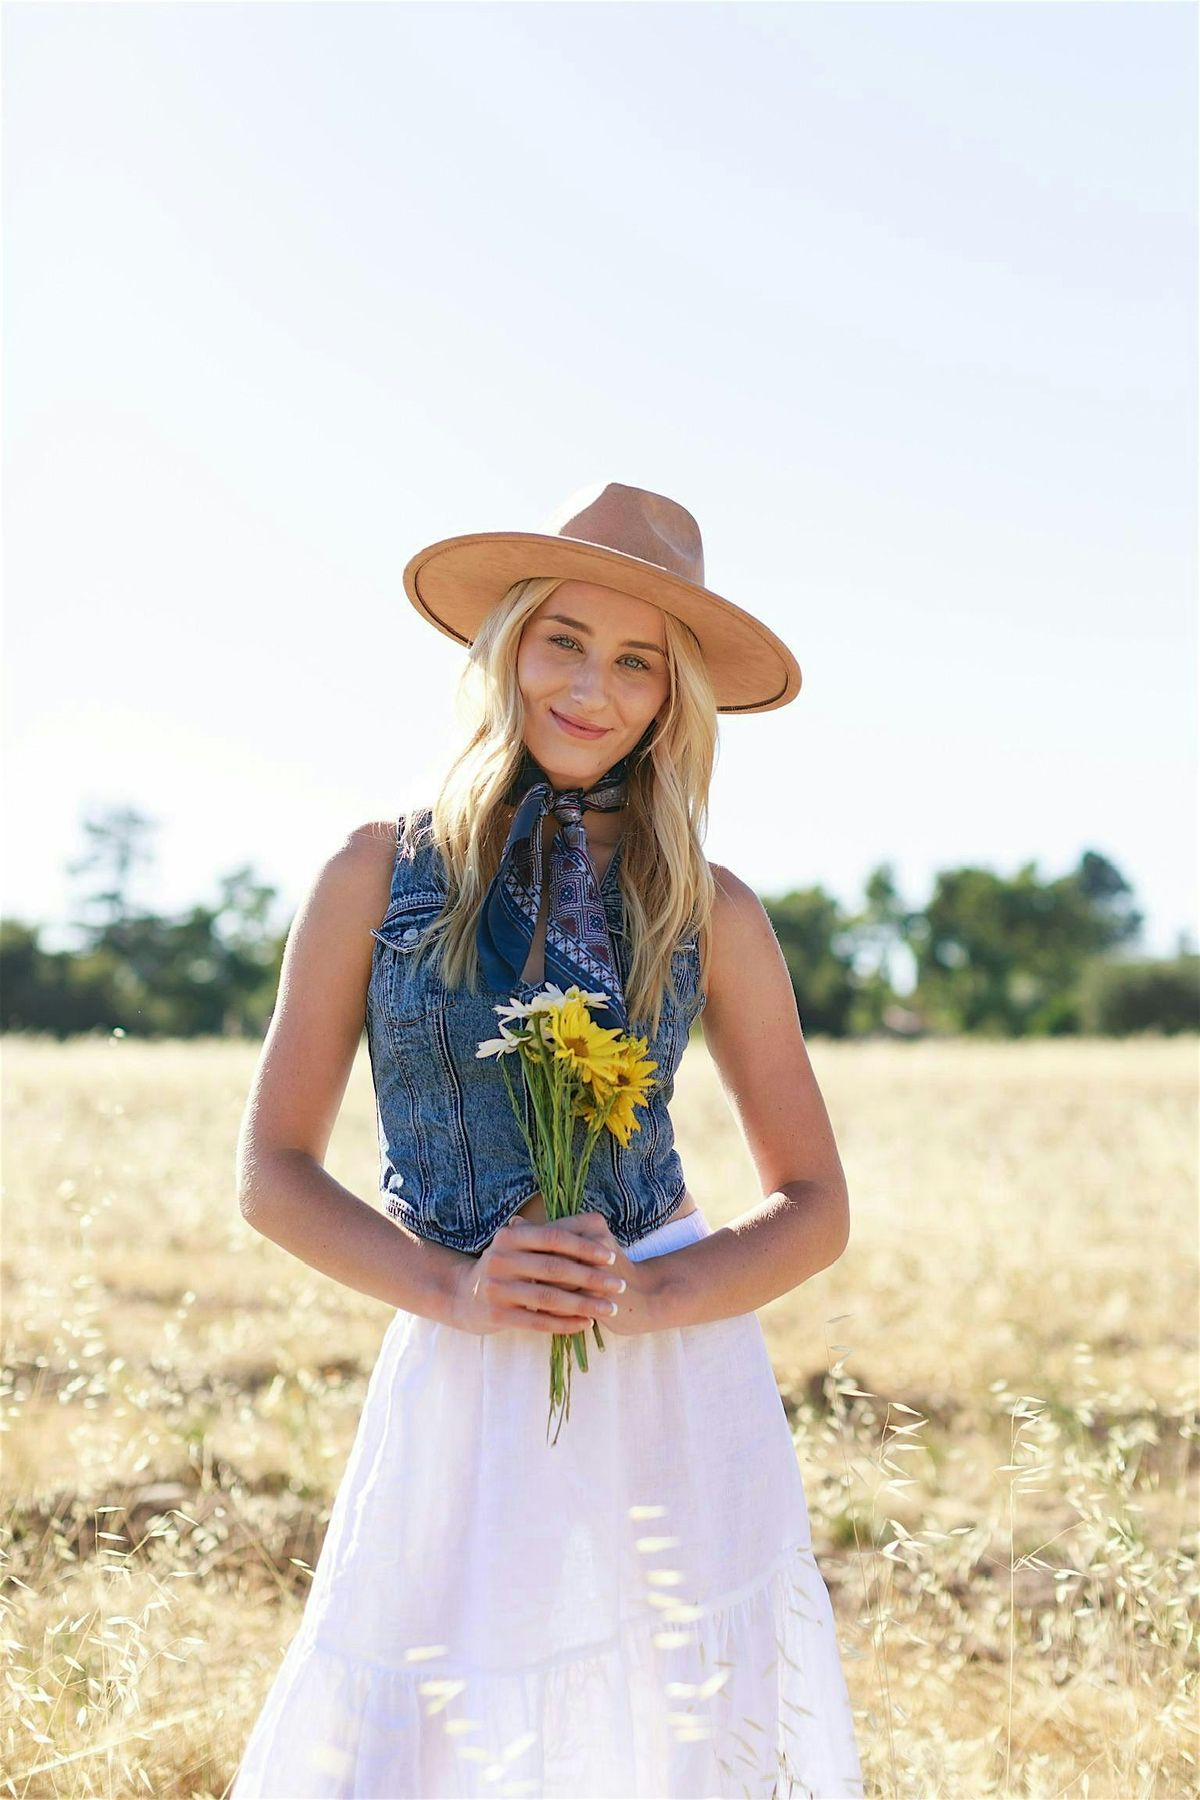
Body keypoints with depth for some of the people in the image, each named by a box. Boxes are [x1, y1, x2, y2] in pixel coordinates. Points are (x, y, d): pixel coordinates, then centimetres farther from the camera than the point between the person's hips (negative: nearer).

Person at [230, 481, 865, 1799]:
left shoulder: (710, 911, 2)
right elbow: (273, 1172, 2)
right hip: (467, 1399, 0)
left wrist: (643, 1295, -13)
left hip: (677, 1389, 1)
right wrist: (457, 1289, -14)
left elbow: (815, 1208, 5)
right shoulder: (382, 874, 1)